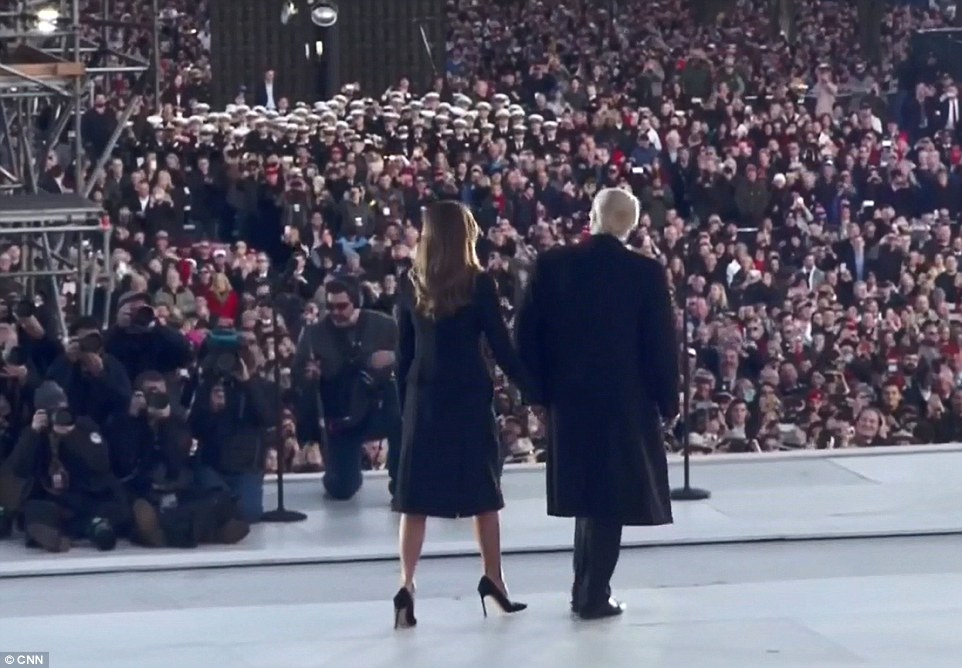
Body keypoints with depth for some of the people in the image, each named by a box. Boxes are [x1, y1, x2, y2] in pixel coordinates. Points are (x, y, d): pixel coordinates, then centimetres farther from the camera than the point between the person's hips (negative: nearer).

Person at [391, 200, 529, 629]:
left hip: (424, 398, 3)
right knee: (483, 488, 11)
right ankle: (493, 579, 17)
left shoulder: (412, 285, 3)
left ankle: (407, 584, -8)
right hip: (468, 397, -3)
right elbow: (501, 347, -7)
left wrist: (405, 403, 13)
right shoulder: (478, 284, -8)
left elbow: (403, 352, 6)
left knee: (417, 495, 2)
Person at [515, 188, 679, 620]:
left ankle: (585, 589, 22)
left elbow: (528, 334, -2)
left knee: (587, 491, 17)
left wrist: (542, 389, 7)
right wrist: (667, 400, 3)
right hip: (624, 398, -3)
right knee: (610, 496, 4)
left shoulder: (552, 266, -3)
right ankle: (594, 596, 3)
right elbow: (660, 343, -8)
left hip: (569, 396, 3)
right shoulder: (646, 273, -9)